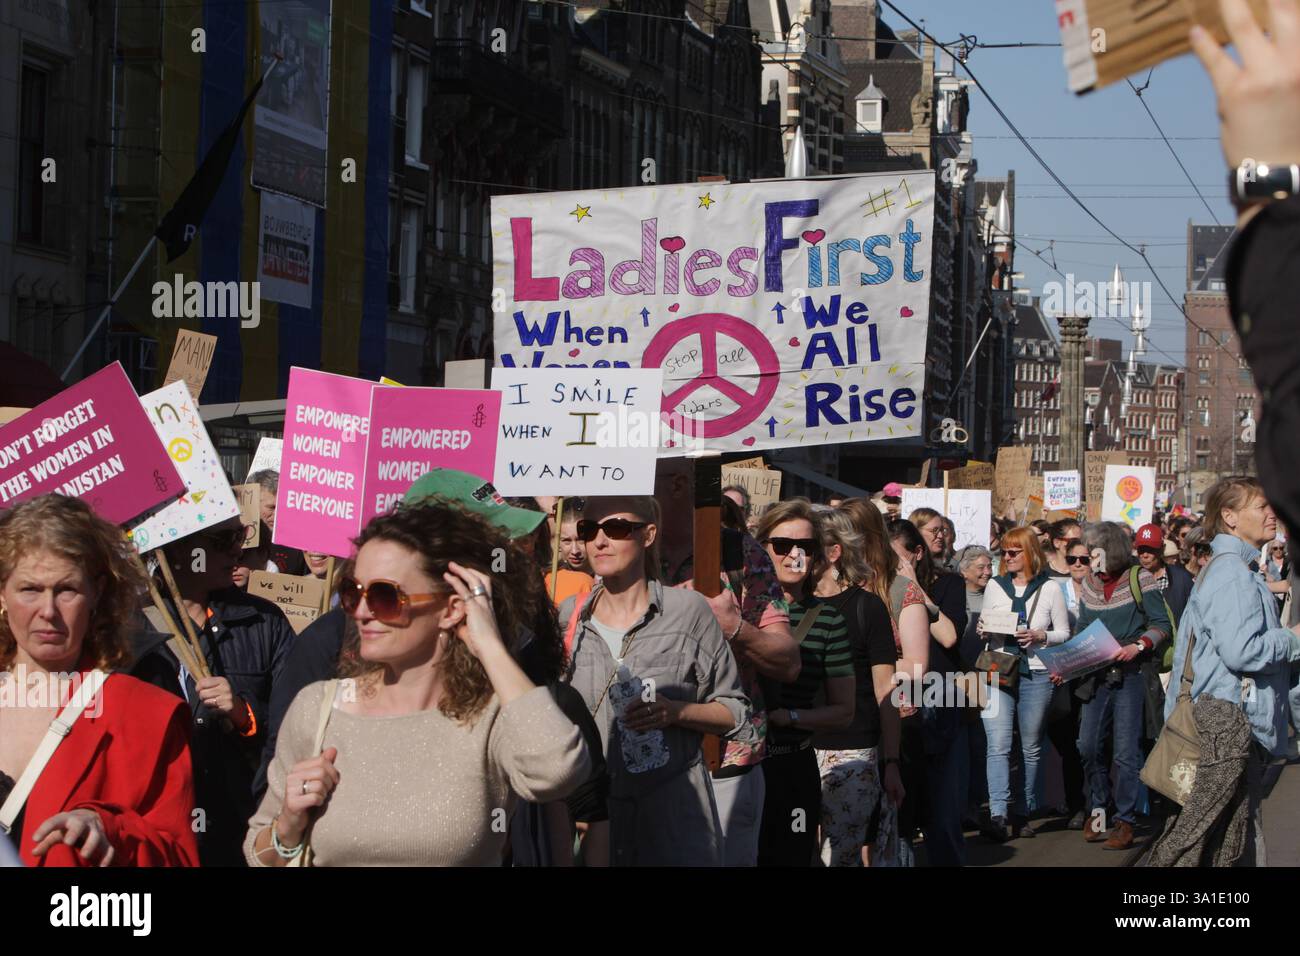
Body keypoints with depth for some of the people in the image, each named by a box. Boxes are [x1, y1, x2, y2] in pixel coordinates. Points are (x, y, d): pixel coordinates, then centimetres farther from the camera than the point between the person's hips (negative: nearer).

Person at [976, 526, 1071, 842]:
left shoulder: (1049, 588, 3)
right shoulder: (994, 586, 9)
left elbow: (1064, 633, 7)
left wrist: (1040, 635, -11)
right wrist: (985, 631, -5)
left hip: (1036, 674, -1)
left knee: (1031, 747, 7)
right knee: (998, 745, -11)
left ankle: (1024, 812, 17)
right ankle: (998, 814, -18)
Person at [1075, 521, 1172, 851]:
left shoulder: (1139, 579, -4)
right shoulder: (1090, 584, 11)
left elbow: (1162, 625, -5)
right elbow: (1082, 630, 16)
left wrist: (1138, 646, -21)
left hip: (1130, 673, -5)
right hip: (1097, 674, 5)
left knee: (1126, 751, -4)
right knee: (1088, 745, 4)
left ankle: (1125, 821, 1)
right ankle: (1098, 808, 22)